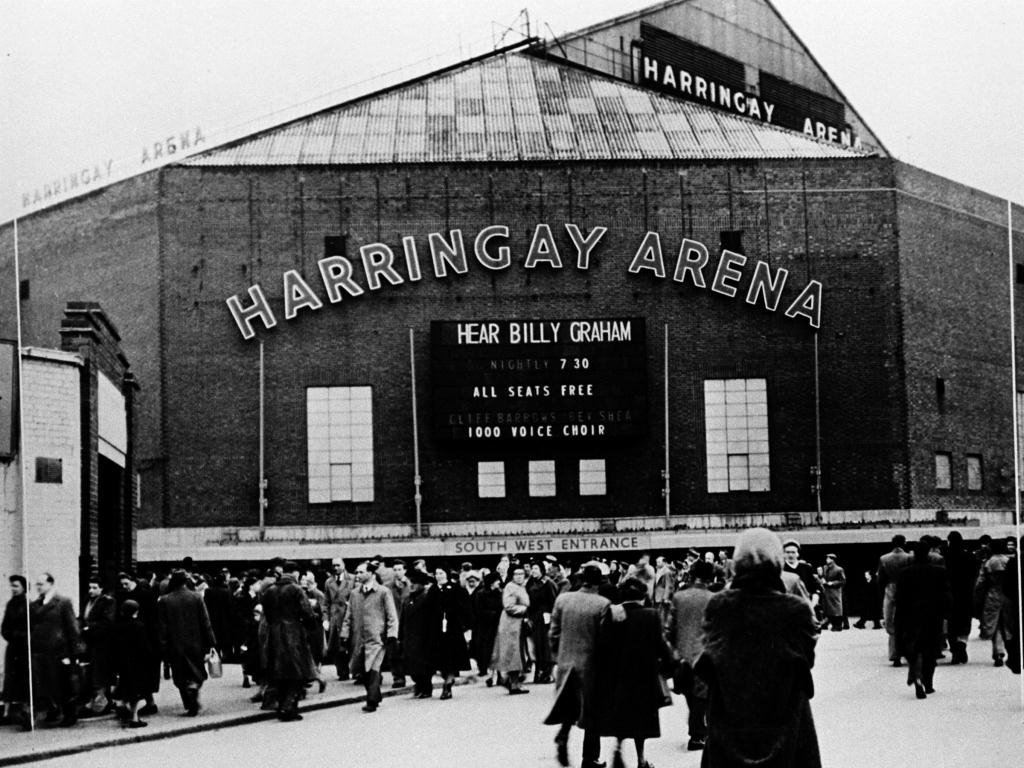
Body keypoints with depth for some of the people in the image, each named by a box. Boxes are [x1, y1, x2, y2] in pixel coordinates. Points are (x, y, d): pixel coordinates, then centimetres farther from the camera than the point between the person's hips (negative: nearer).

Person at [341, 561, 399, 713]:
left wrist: (392, 634, -12)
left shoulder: (383, 592, 0)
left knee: (373, 669, -15)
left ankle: (372, 701, -12)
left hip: (376, 638, -5)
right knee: (363, 671, 7)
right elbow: (349, 616, 17)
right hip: (358, 638, 5)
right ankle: (376, 696, 25)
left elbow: (392, 616, -2)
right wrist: (345, 634, 8)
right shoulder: (354, 593, 15)